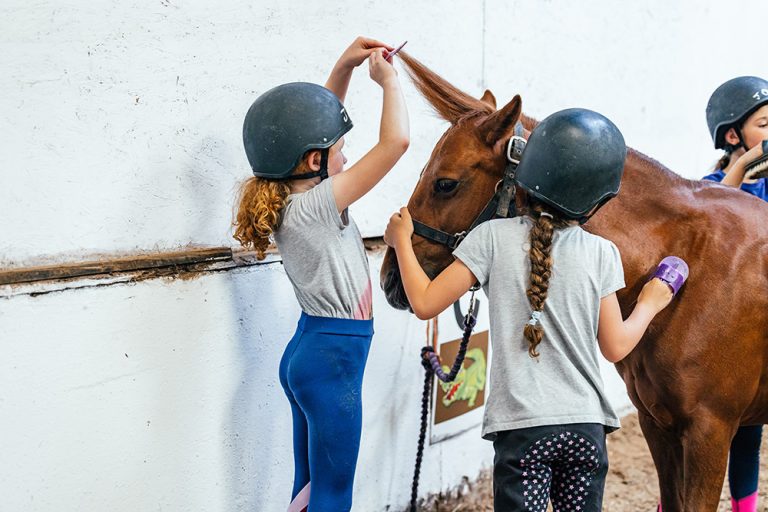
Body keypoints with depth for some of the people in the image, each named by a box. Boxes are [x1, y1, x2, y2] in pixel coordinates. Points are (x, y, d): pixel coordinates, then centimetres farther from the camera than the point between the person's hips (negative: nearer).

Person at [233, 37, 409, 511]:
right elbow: (395, 141, -25)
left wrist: (345, 66, 7)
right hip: (332, 360, -9)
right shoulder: (315, 207, -21)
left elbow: (316, 120, 16)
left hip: (310, 350, 9)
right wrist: (389, 79, -11)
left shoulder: (289, 200, 3)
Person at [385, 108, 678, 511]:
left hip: (521, 425, -2)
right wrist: (650, 305, 22)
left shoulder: (494, 238, -7)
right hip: (587, 424, 2)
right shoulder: (602, 253, -1)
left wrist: (402, 239, 10)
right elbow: (616, 348, 3)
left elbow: (425, 303, -6)